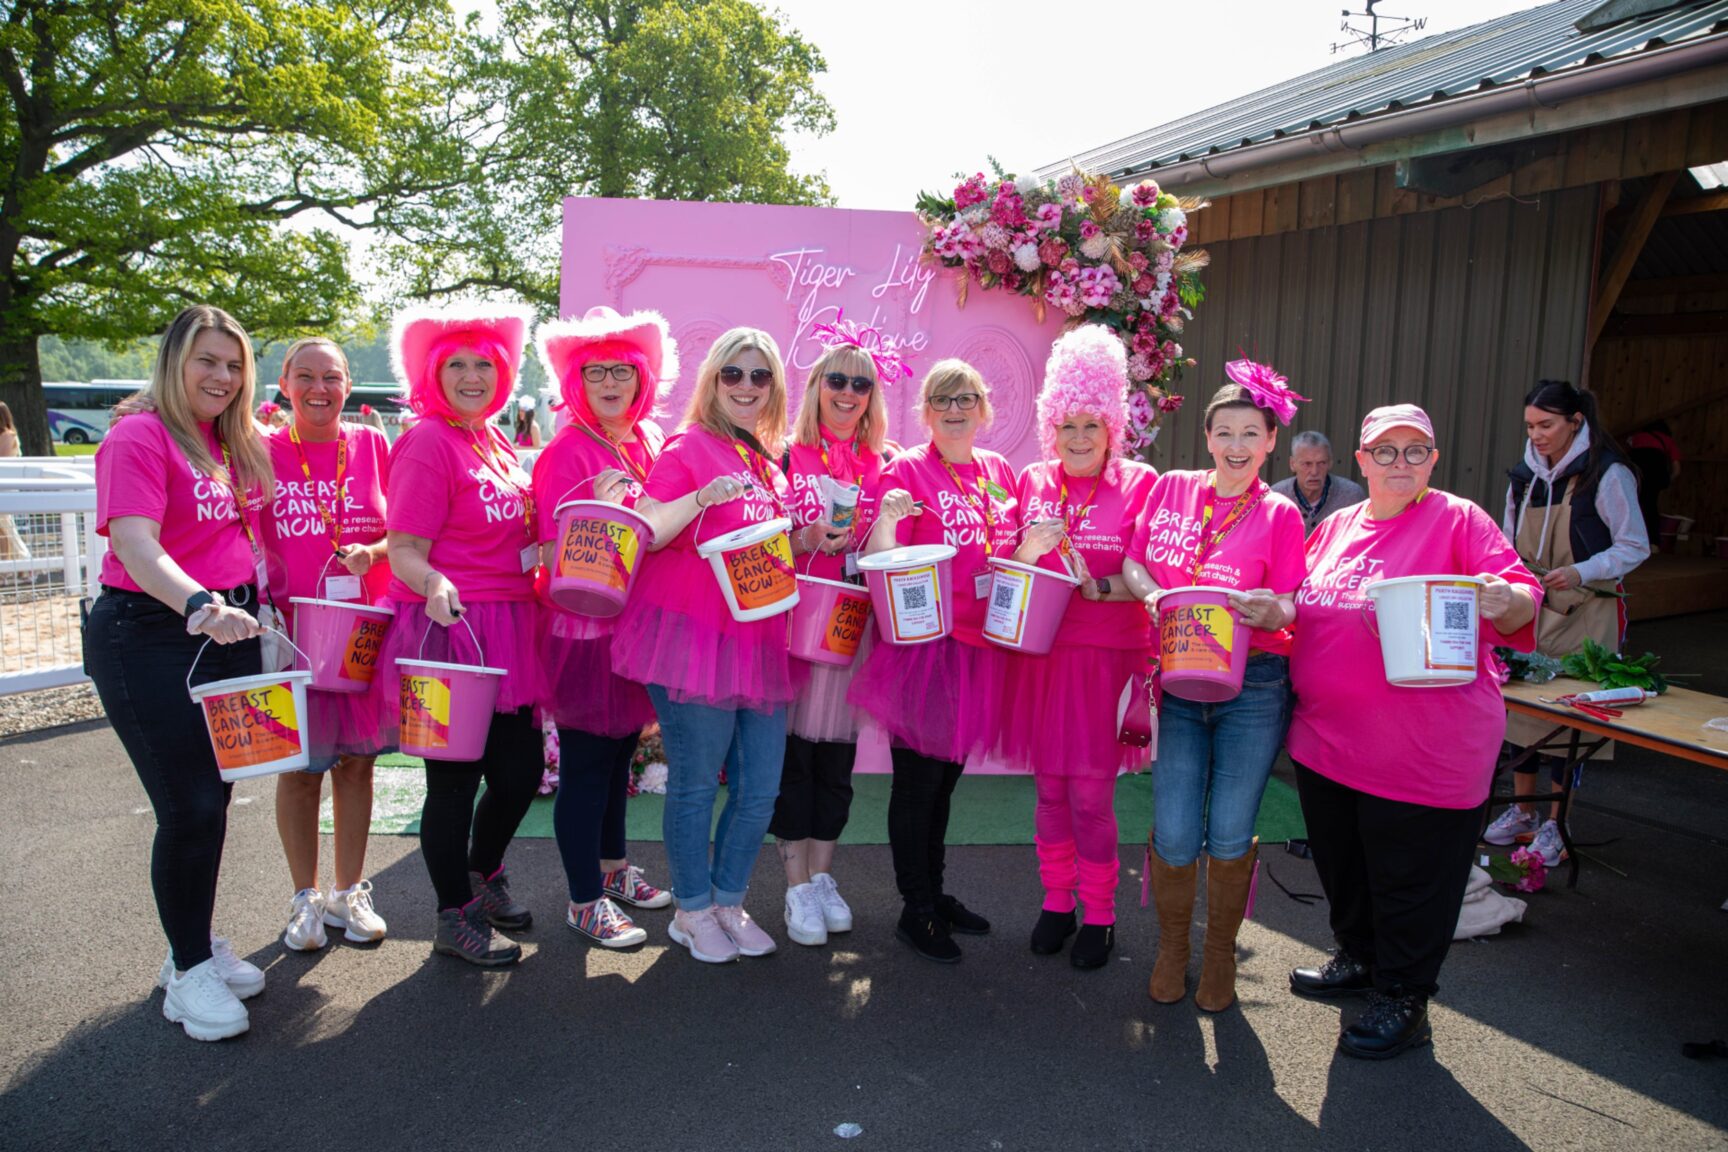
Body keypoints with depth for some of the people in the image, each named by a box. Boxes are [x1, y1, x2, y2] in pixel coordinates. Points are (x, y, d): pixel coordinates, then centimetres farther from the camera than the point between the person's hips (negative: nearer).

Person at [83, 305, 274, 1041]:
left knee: (212, 798, 14)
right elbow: (136, 545, -26)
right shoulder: (139, 439, -12)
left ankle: (198, 947, 31)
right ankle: (188, 970, 13)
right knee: (189, 808, -5)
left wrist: (251, 604, 8)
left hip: (231, 632, 7)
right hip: (151, 637, -7)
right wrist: (200, 606, -41)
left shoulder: (235, 445, 11)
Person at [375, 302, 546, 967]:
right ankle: (454, 920, 21)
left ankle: (483, 876, 39)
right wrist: (434, 583, -34)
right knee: (455, 776, 3)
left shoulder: (496, 440, 14)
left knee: (520, 770, 13)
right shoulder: (427, 443, -11)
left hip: (506, 628, 8)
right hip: (450, 630, -8)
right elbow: (405, 551, -15)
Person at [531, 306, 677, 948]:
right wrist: (600, 509, -31)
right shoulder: (565, 454, -12)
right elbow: (555, 558, -17)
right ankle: (585, 901, 15)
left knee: (621, 750, 19)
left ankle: (613, 868, 36)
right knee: (585, 762, 3)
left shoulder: (650, 442, 9)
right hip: (583, 629, -7)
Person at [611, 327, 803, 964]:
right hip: (694, 635, -7)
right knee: (696, 782, 3)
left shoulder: (771, 459, 15)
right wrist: (701, 498, -26)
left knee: (761, 785, 8)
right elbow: (642, 535, -13)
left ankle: (729, 902, 27)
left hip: (759, 638, 7)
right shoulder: (688, 446, -5)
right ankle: (692, 911, 22)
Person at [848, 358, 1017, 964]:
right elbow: (882, 562, -15)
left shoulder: (999, 471, 10)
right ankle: (916, 909, 17)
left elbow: (1014, 552, 21)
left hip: (981, 643, 6)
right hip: (923, 641, -6)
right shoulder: (908, 469, -8)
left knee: (946, 775, 17)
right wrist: (887, 519, -34)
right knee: (918, 780, 3)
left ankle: (934, 891, 31)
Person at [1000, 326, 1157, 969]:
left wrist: (1100, 586, -22)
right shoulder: (1033, 482, 7)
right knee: (1050, 786, 10)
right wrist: (1030, 548, -12)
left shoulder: (1139, 484, -2)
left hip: (1108, 656, -3)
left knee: (1091, 792, -1)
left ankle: (1099, 915, 18)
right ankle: (1056, 902, 27)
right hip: (1043, 652, 3)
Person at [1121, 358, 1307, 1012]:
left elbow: (1286, 607, -2)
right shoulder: (1170, 490, 6)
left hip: (1253, 689, -1)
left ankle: (1220, 953, 27)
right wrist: (1154, 596, -13)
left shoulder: (1279, 515, 0)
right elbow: (1133, 563, 8)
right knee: (1174, 835, -1)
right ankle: (1171, 947, 26)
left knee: (1229, 836, 2)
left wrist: (1271, 609, -25)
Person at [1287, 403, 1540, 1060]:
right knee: (1342, 863, 20)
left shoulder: (1458, 521, -6)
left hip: (1422, 751, -6)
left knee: (1409, 876, 6)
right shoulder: (1336, 528, 11)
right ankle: (1359, 959, 43)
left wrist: (1505, 599, -34)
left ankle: (1402, 998, 25)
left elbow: (1522, 601, -12)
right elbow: (1305, 614, 21)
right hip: (1327, 739, 6)